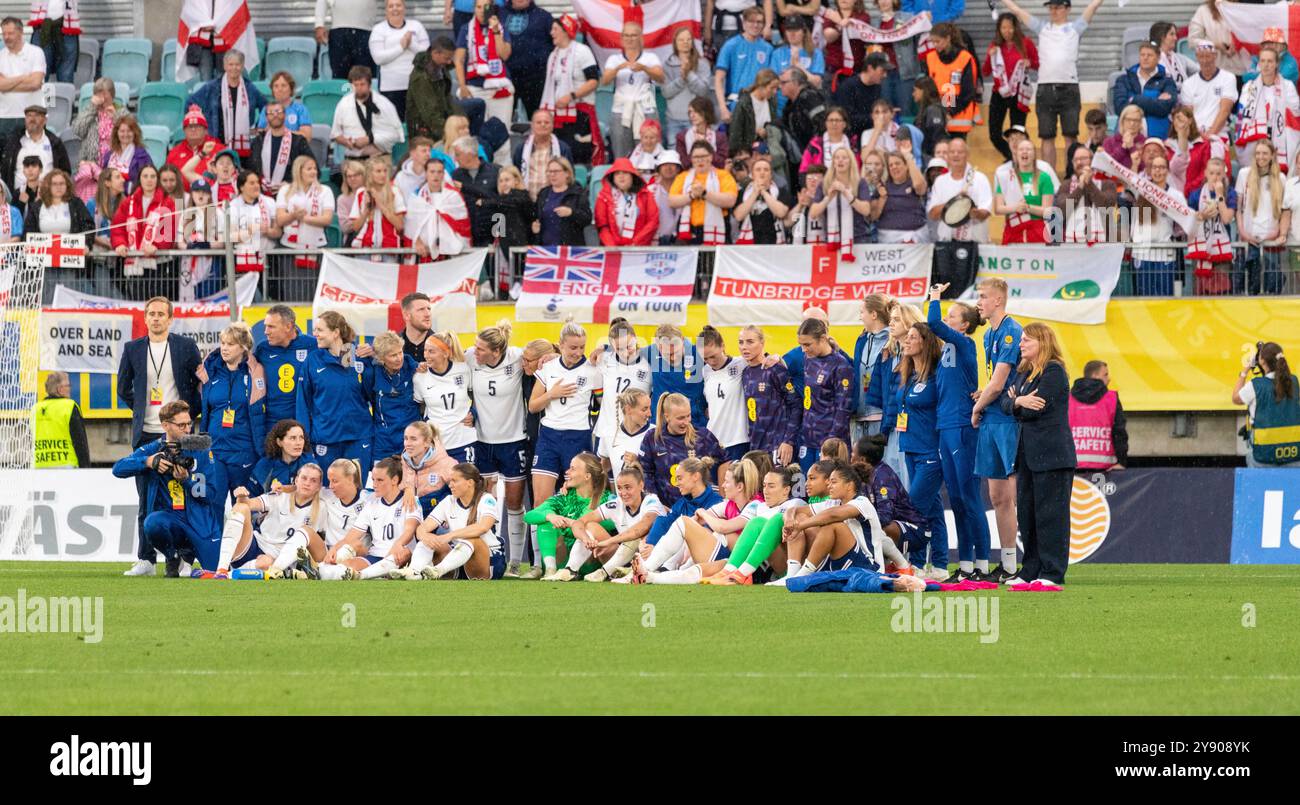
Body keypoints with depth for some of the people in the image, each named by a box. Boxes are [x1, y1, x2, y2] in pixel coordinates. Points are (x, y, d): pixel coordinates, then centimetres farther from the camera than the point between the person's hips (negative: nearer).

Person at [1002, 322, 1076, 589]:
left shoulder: (1054, 372, -9)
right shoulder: (1023, 373, 18)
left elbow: (1036, 409, -16)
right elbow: (1006, 402, 9)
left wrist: (1017, 402, 1)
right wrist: (1018, 402, -11)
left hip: (1051, 455, -9)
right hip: (1028, 454, 9)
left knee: (1050, 514, -7)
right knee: (1027, 514, 10)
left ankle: (1052, 574, -7)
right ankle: (1031, 572, 16)